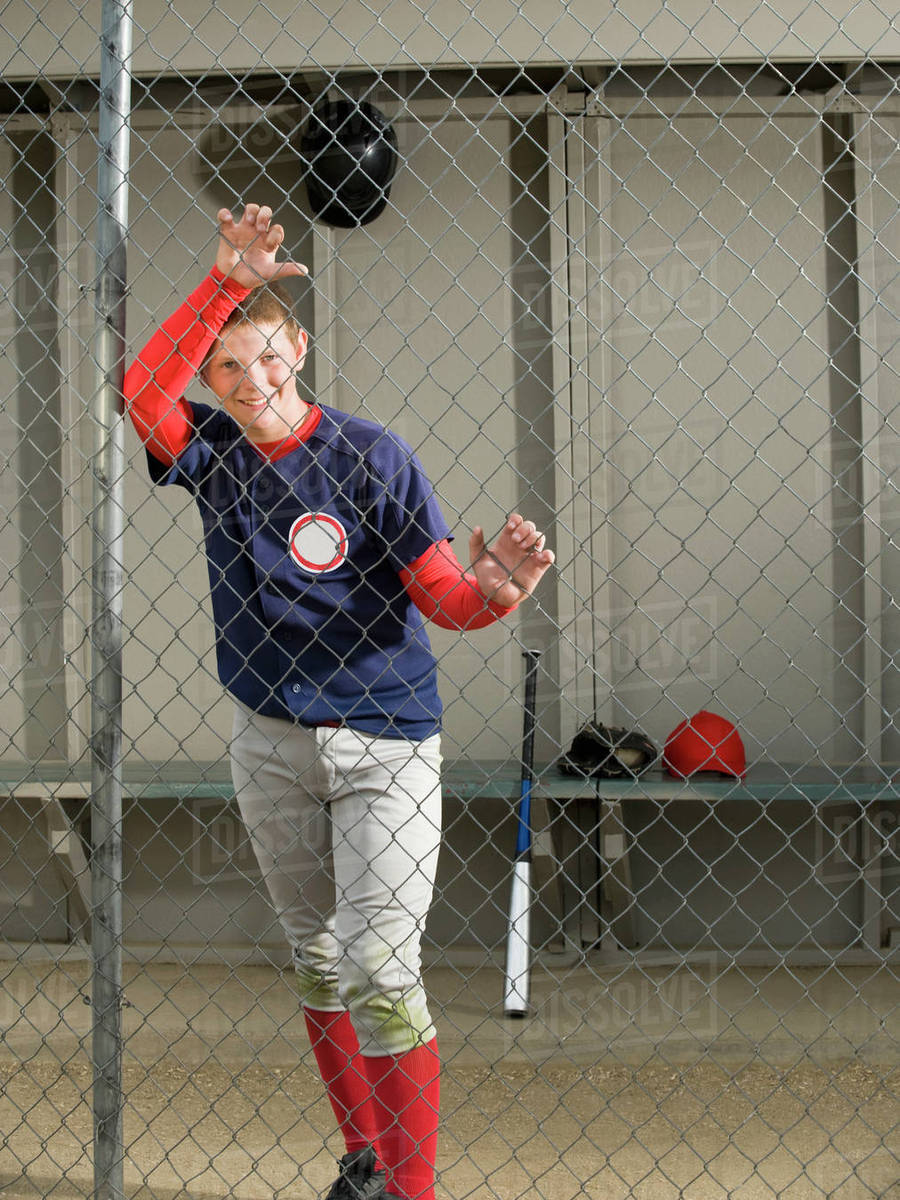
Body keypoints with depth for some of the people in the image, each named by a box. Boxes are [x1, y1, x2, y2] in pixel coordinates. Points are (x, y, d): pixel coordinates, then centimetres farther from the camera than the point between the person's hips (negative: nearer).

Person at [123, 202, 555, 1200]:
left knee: (380, 972, -12)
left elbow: (440, 596, -14)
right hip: (269, 745, 5)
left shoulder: (371, 458, -12)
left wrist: (495, 589, -37)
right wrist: (226, 284, -28)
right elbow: (138, 395, -22)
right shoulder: (211, 451, -2)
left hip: (386, 748, -5)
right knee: (315, 960, 16)